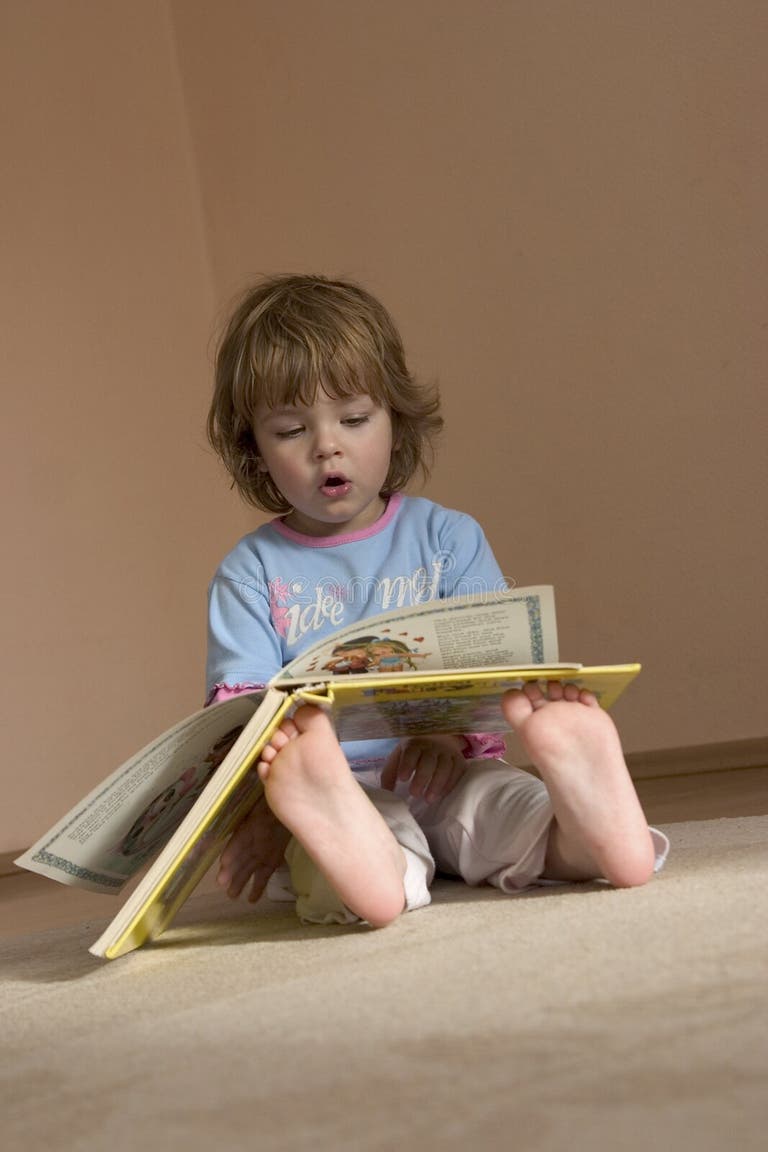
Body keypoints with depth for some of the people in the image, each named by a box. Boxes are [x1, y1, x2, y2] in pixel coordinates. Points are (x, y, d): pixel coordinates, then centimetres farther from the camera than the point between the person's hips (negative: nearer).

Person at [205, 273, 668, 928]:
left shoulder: (447, 537, 12)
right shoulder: (251, 572, 10)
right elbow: (238, 701, -2)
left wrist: (451, 733, -22)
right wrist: (263, 800, -24)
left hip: (443, 774, 2)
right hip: (337, 787, -2)